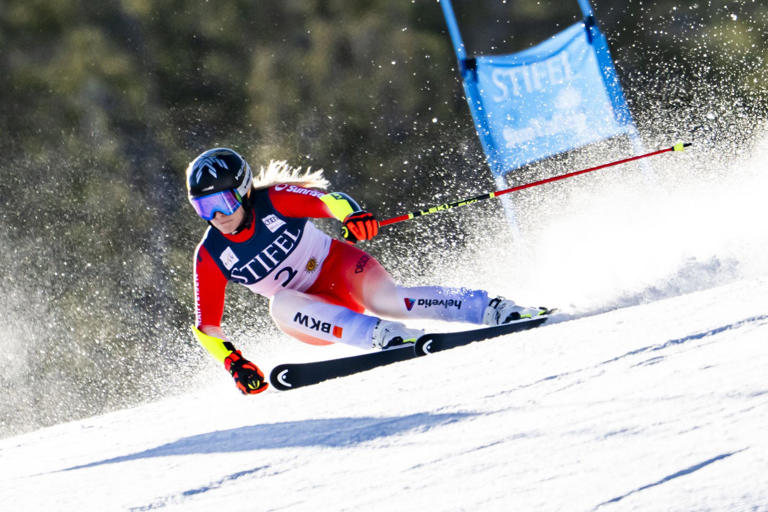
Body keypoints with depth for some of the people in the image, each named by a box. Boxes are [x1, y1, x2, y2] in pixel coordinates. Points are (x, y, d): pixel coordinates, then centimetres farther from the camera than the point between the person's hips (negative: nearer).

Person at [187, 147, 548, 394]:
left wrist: (353, 215, -48)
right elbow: (205, 326, -6)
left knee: (384, 299, -33)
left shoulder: (274, 201, -18)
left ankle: (491, 310, -29)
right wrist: (233, 362, -21)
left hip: (339, 265, -3)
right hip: (315, 314, 3)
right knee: (280, 303, -32)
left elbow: (329, 201, -25)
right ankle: (379, 334, -41)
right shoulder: (210, 259, -11)